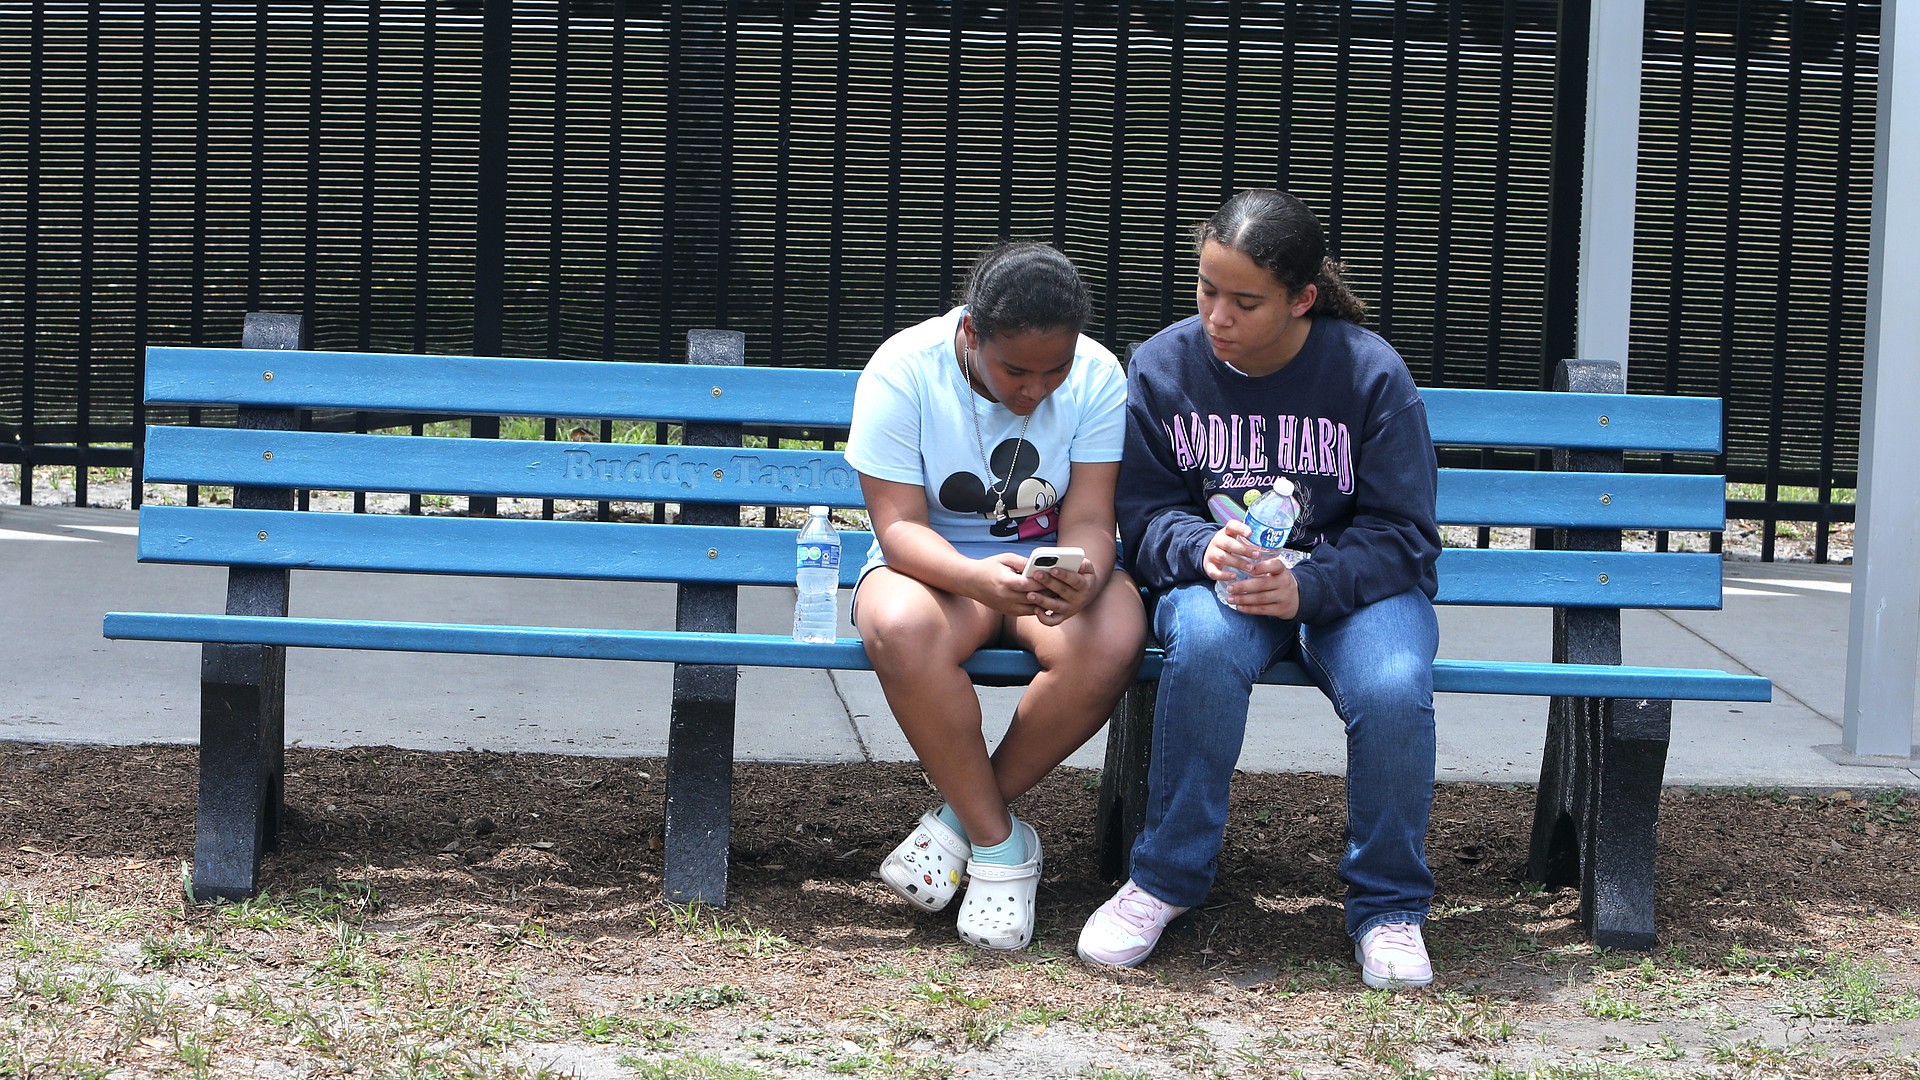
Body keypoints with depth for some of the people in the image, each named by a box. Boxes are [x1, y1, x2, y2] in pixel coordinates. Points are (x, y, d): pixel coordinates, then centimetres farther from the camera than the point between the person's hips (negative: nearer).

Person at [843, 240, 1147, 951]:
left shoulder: (1097, 377, -11)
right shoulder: (904, 371, -17)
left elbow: (1088, 520, -14)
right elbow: (899, 526, -20)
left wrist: (1080, 581, -39)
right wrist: (977, 578, -42)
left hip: (1050, 563, 2)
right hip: (934, 561, -2)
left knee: (1112, 644, -33)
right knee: (902, 630, -38)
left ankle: (961, 816, -13)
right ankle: (999, 844, -21)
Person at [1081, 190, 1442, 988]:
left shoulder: (1370, 373, -9)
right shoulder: (1162, 367, -3)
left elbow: (1401, 532, -7)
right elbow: (1143, 515, 2)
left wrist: (1307, 586, -25)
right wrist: (1201, 546, -23)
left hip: (1352, 585, -1)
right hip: (1216, 579, 1)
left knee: (1393, 685, -34)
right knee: (1205, 644, -37)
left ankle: (1388, 907, -11)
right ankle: (1166, 878, -19)